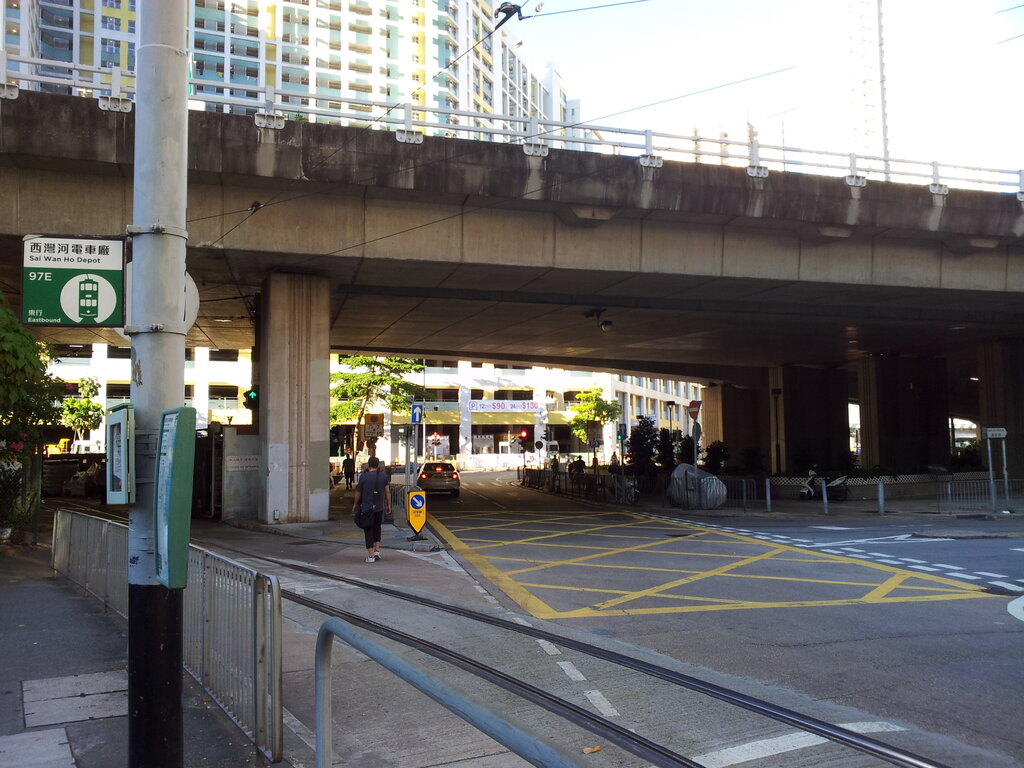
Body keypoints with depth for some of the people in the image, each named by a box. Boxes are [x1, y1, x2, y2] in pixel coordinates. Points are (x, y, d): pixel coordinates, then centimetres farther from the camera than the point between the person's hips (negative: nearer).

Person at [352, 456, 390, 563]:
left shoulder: (363, 477, -8)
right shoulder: (383, 476, -1)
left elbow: (358, 493, -1)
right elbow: (387, 491, -1)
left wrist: (355, 505, 12)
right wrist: (389, 505, 7)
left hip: (366, 507, -2)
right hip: (379, 507, 3)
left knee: (368, 531, 4)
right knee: (377, 528, 21)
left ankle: (370, 556, 1)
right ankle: (377, 551, 12)